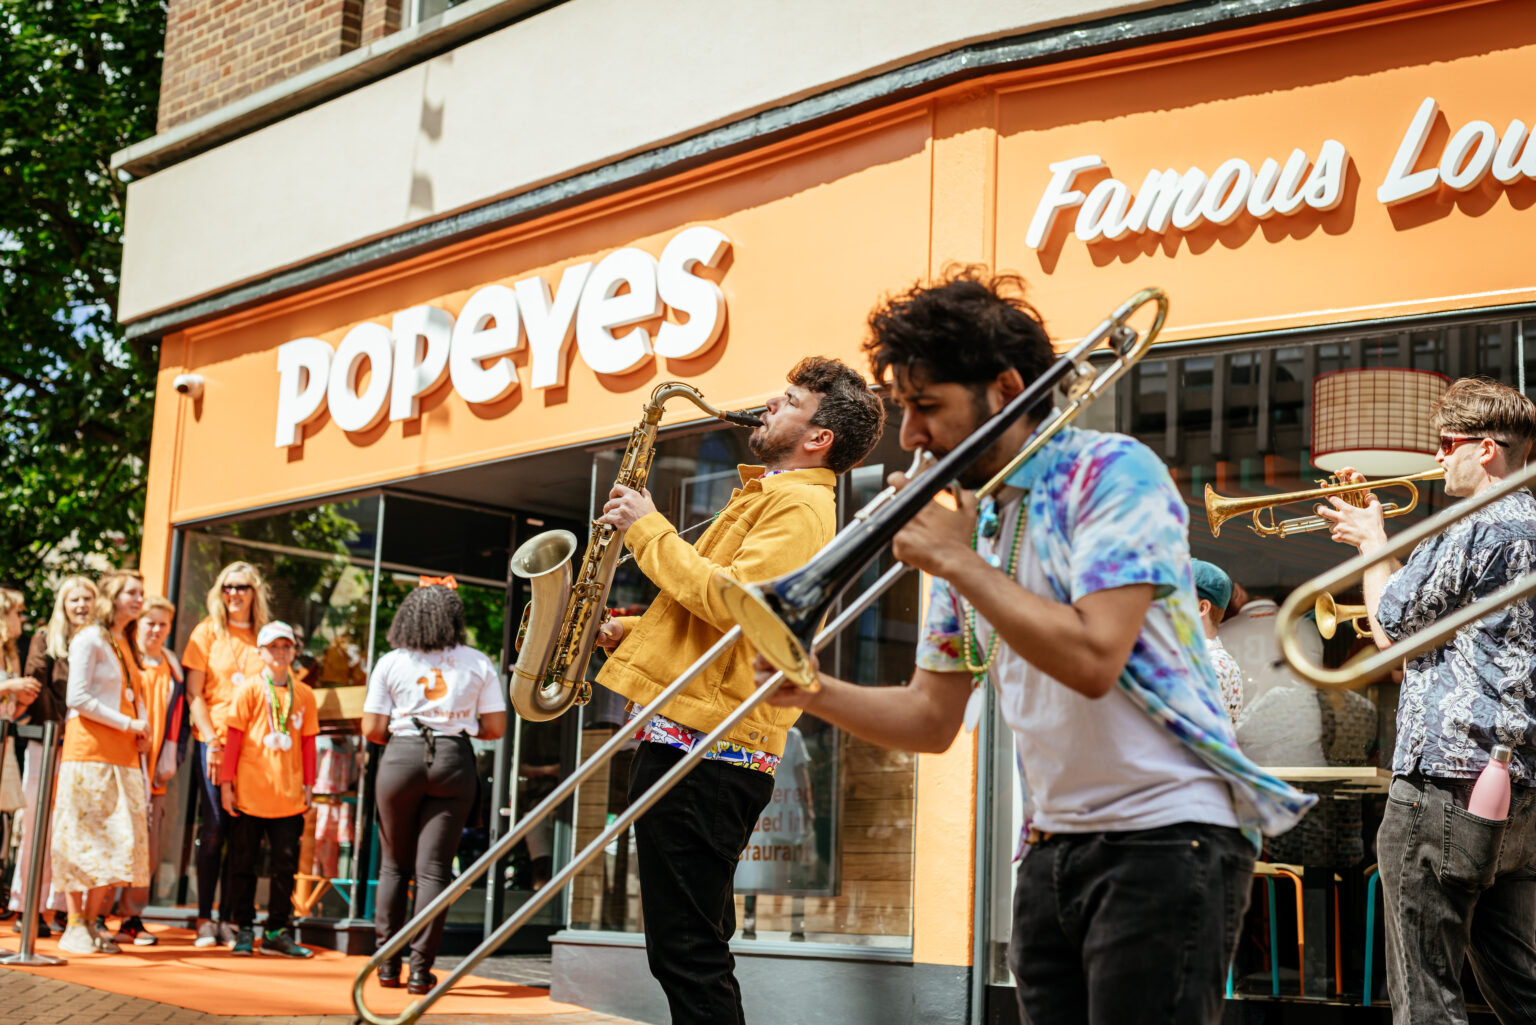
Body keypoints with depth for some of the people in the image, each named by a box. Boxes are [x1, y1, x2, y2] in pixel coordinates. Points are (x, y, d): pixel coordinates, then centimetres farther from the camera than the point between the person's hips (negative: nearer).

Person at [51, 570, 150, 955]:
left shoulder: (127, 644, 19)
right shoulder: (89, 639, -5)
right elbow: (77, 698, -12)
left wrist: (142, 728, 3)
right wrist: (127, 724, -12)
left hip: (123, 756, 8)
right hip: (90, 750, -8)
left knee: (117, 840, 2)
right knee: (83, 837, -6)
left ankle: (91, 923, 8)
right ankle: (75, 927, -1)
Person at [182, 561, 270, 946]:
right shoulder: (207, 632, 7)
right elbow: (194, 693, 3)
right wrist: (212, 740, -7)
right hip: (215, 741, -2)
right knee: (213, 825, -4)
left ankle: (230, 919, 5)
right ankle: (204, 919, 2)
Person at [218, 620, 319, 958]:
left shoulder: (304, 694, 7)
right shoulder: (249, 690, -1)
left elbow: (308, 742, 12)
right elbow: (233, 737, -1)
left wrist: (309, 785, 9)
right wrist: (226, 782, -4)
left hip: (289, 798, 2)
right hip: (250, 794, -2)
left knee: (286, 864, 4)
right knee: (244, 863, 5)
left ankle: (276, 932, 13)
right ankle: (244, 930, 16)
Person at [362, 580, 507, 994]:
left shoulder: (391, 663, 5)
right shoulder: (478, 664, 6)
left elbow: (372, 729, 3)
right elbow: (495, 727, 5)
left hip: (401, 758, 0)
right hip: (454, 761, 0)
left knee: (394, 864, 12)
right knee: (433, 868, 0)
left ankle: (388, 963, 14)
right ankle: (421, 967, -2)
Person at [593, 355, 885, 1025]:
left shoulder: (798, 506, -8)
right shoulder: (762, 499, 24)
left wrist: (648, 529, -12)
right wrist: (624, 631, 13)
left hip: (704, 749, -11)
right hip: (683, 738, 11)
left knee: (687, 955, -9)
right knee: (691, 951, 15)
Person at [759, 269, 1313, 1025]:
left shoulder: (1111, 472, -10)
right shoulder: (970, 518, 12)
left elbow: (1092, 657, -24)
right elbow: (933, 719, 13)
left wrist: (956, 561, -15)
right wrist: (815, 692, -4)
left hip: (1164, 835, -7)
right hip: (1051, 850, 7)